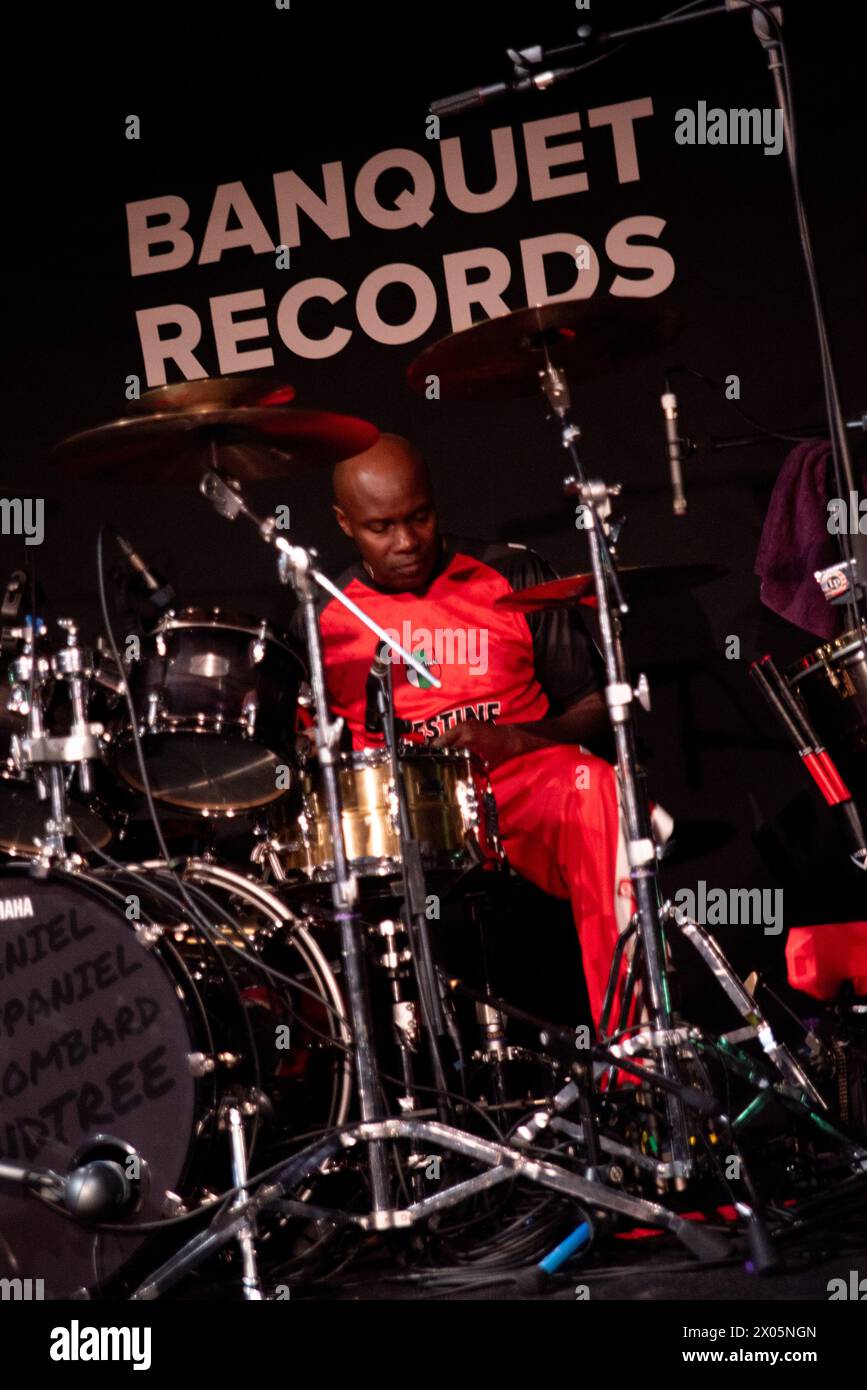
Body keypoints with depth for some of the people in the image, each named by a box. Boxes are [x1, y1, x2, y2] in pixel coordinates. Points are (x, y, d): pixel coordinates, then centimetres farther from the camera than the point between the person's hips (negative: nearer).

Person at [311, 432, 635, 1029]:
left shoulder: (512, 575, 9)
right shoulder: (325, 620, 11)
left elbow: (593, 706, 9)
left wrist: (511, 740, -11)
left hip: (520, 783, -1)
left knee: (592, 789, -35)